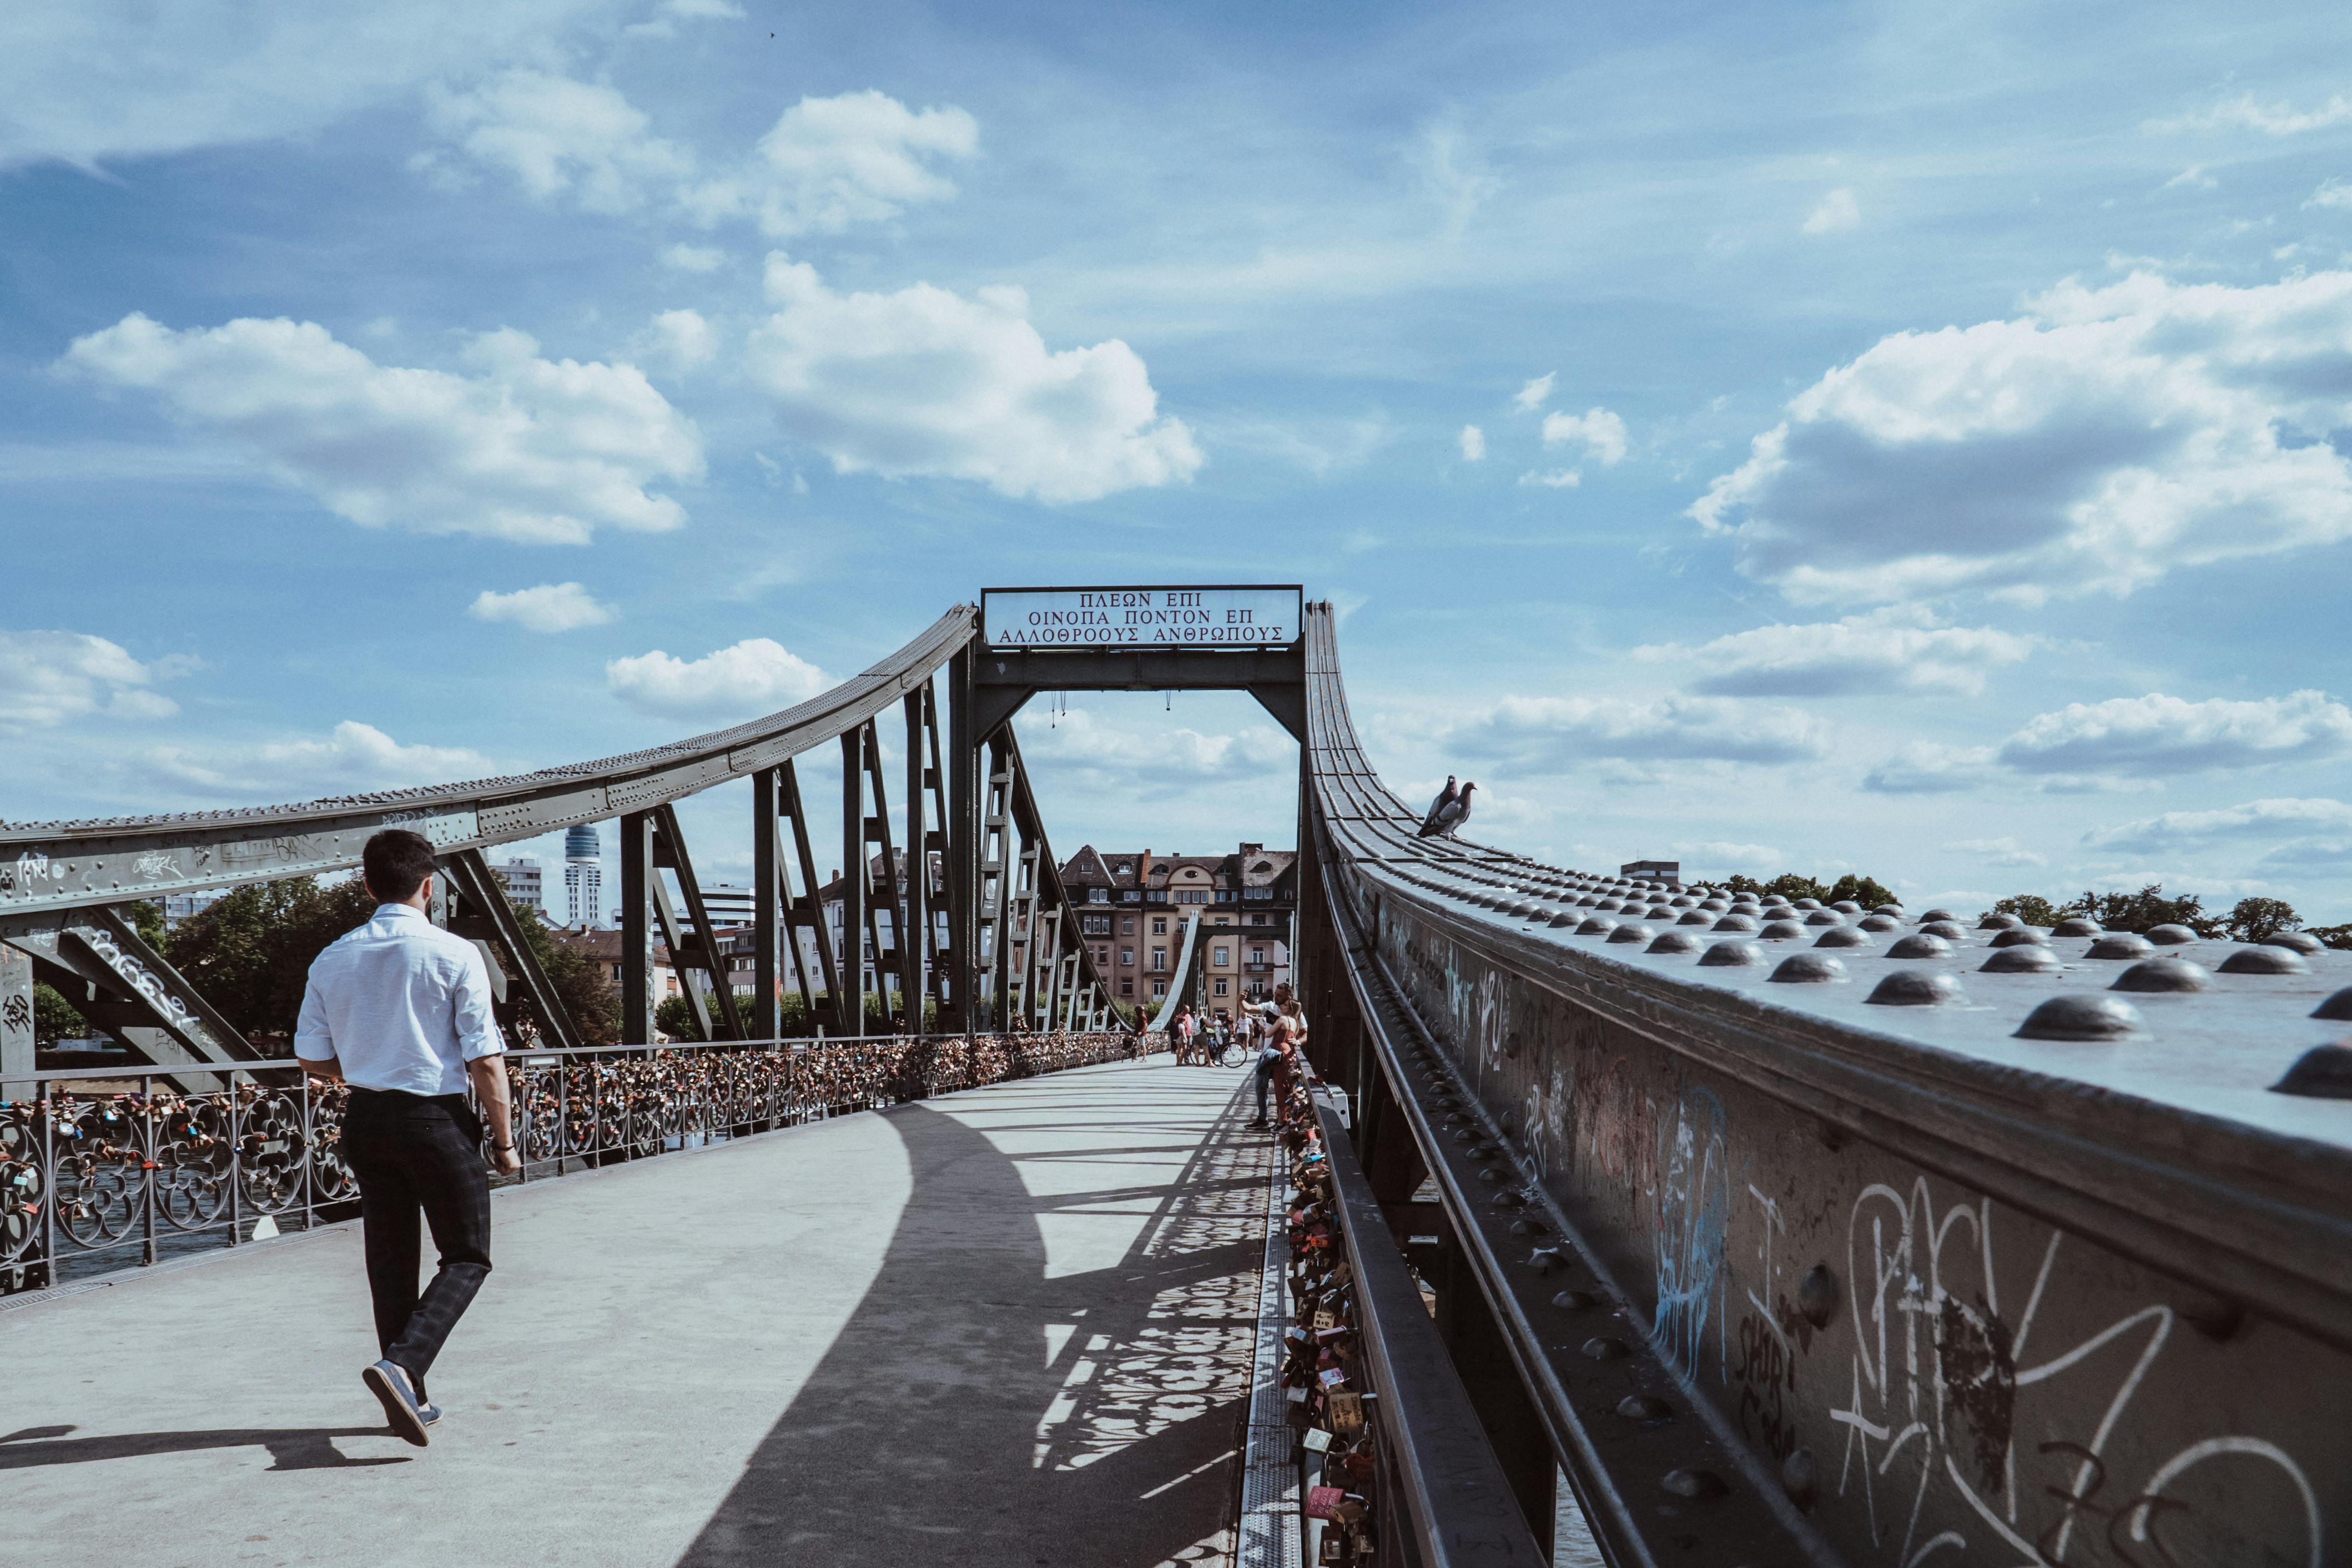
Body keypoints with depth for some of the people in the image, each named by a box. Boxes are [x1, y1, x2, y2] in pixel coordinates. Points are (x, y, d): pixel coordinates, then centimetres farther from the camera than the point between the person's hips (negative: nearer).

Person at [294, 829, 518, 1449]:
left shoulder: (332, 960, 3)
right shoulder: (455, 955, -11)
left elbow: (314, 1058, 8)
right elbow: (485, 1060, -12)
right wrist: (504, 1140, -3)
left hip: (365, 1119, 5)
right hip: (437, 1119, -5)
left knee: (390, 1259, 16)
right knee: (467, 1257, 7)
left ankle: (411, 1399, 21)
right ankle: (402, 1365, -14)